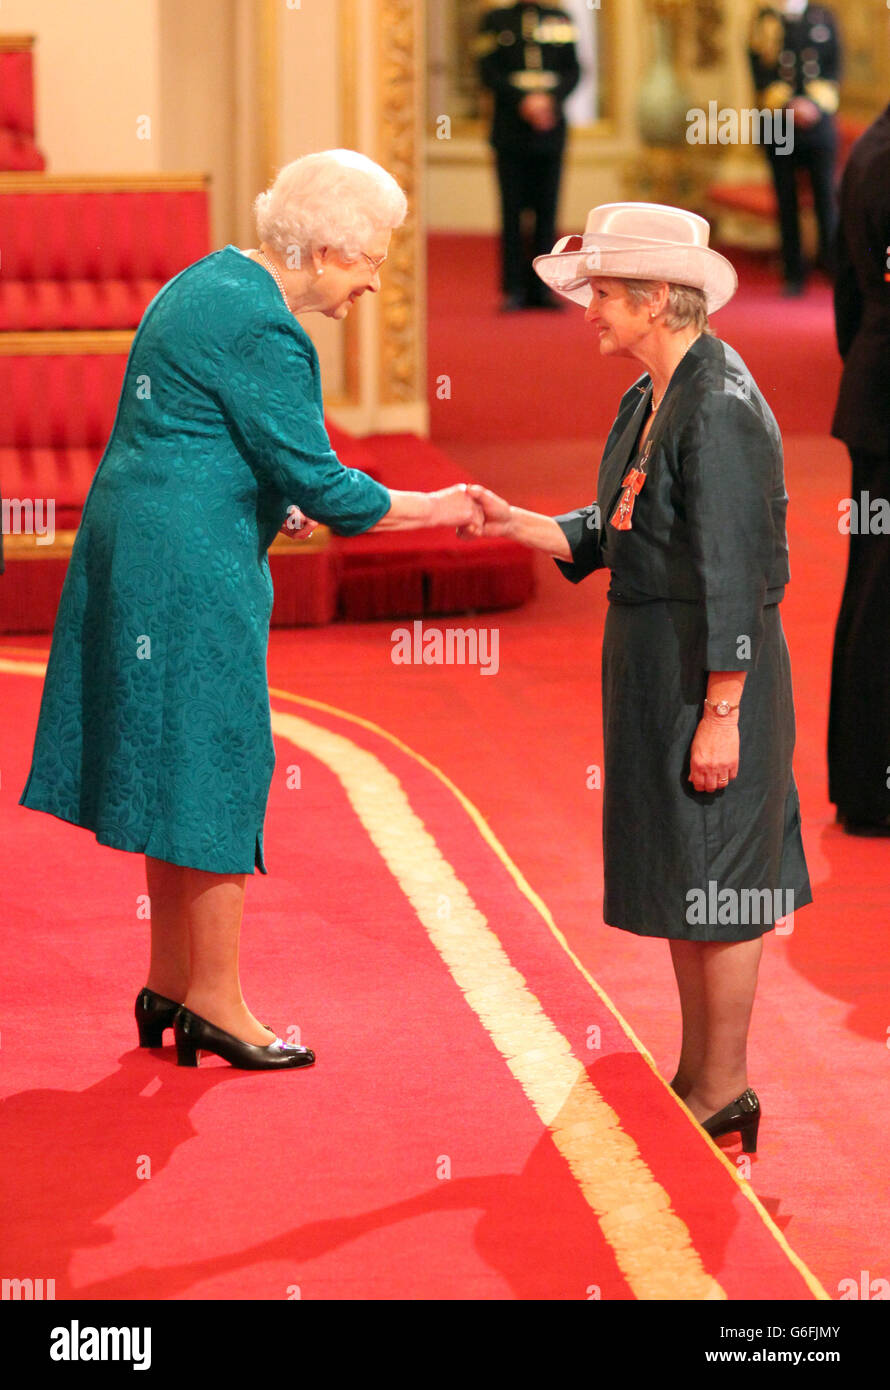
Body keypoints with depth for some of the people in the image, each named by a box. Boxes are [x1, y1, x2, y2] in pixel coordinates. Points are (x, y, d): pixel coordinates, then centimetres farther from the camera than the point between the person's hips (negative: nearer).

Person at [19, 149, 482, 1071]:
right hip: (194, 573, -10)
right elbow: (317, 480, -17)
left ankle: (170, 984, 22)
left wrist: (280, 506, 21)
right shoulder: (260, 326, -19)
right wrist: (436, 510, -8)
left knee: (178, 773, 15)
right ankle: (214, 1002, 6)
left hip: (136, 548, 10)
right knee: (214, 773, -2)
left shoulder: (210, 284, 13)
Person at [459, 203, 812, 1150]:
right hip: (649, 659, 10)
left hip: (708, 668, -10)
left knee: (713, 883, 0)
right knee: (676, 877, 16)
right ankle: (694, 1080, 26)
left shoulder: (721, 408, -19)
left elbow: (735, 576, -21)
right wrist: (513, 524, 1)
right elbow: (610, 539, 13)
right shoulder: (648, 401, 10)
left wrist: (720, 714, -21)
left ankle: (725, 1097, 10)